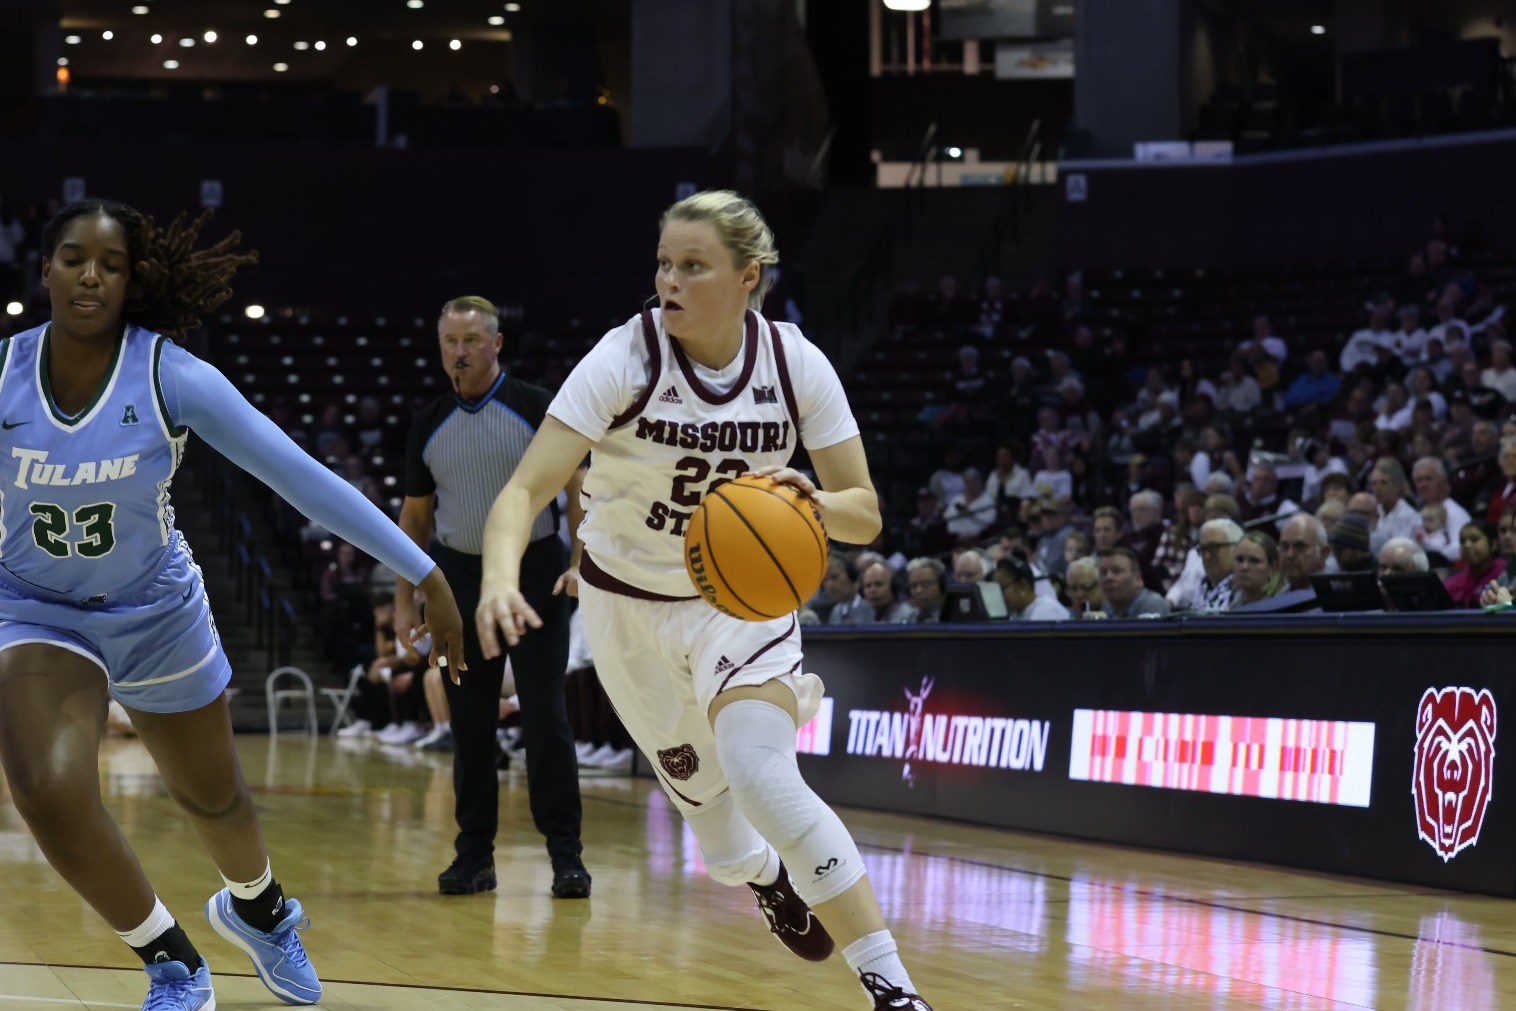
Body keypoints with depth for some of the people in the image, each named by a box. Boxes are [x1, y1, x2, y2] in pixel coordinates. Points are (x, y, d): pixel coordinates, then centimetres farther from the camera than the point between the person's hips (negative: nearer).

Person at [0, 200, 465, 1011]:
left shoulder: (170, 377, -22)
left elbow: (303, 478, -20)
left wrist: (427, 576, -21)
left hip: (158, 612, 1)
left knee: (214, 798, 19)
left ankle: (259, 909, 57)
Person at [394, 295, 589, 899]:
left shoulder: (536, 409, -4)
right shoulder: (429, 425, 7)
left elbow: (577, 487, -4)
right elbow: (415, 515, 14)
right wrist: (404, 600, 9)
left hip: (533, 571, -3)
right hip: (460, 577, 3)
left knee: (546, 716, -7)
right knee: (469, 721, 5)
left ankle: (566, 854, -2)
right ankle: (475, 854, 12)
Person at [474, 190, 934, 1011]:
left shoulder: (796, 365, -16)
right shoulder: (625, 359, -23)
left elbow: (864, 513, -11)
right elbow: (526, 489, -30)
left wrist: (815, 505, -36)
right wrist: (500, 579, -50)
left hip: (742, 597, -1)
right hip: (629, 602, 1)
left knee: (762, 777, -25)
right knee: (707, 805, 11)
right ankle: (767, 878, 49)